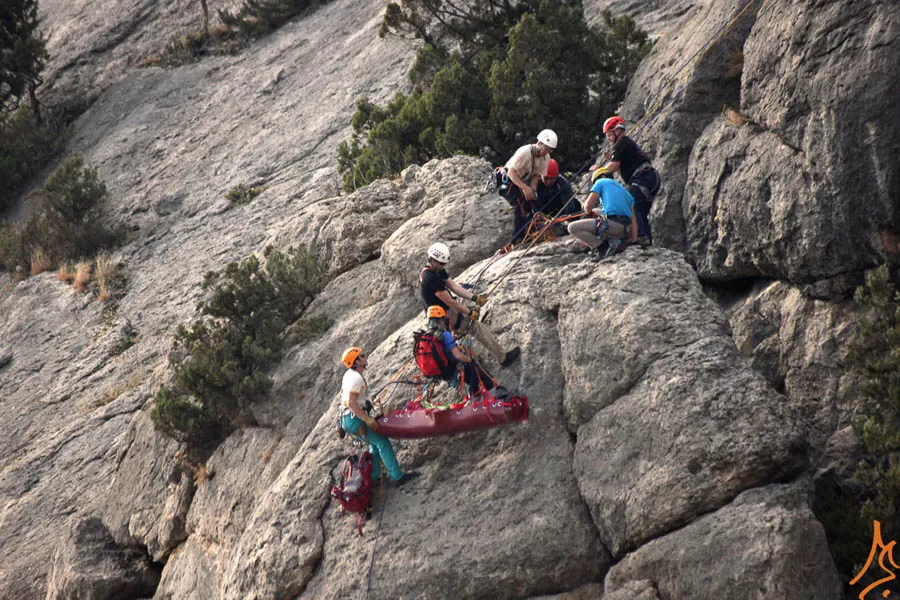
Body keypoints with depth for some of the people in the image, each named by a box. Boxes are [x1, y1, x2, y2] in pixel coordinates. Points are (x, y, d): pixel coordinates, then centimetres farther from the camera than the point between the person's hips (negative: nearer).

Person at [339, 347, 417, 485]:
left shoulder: (350, 374, 15)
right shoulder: (356, 378, -18)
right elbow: (351, 404, -25)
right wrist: (368, 420, -21)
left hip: (348, 420, 10)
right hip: (354, 420, -10)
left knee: (375, 443, 20)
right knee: (382, 442, -8)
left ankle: (373, 476, 23)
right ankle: (397, 476, -9)